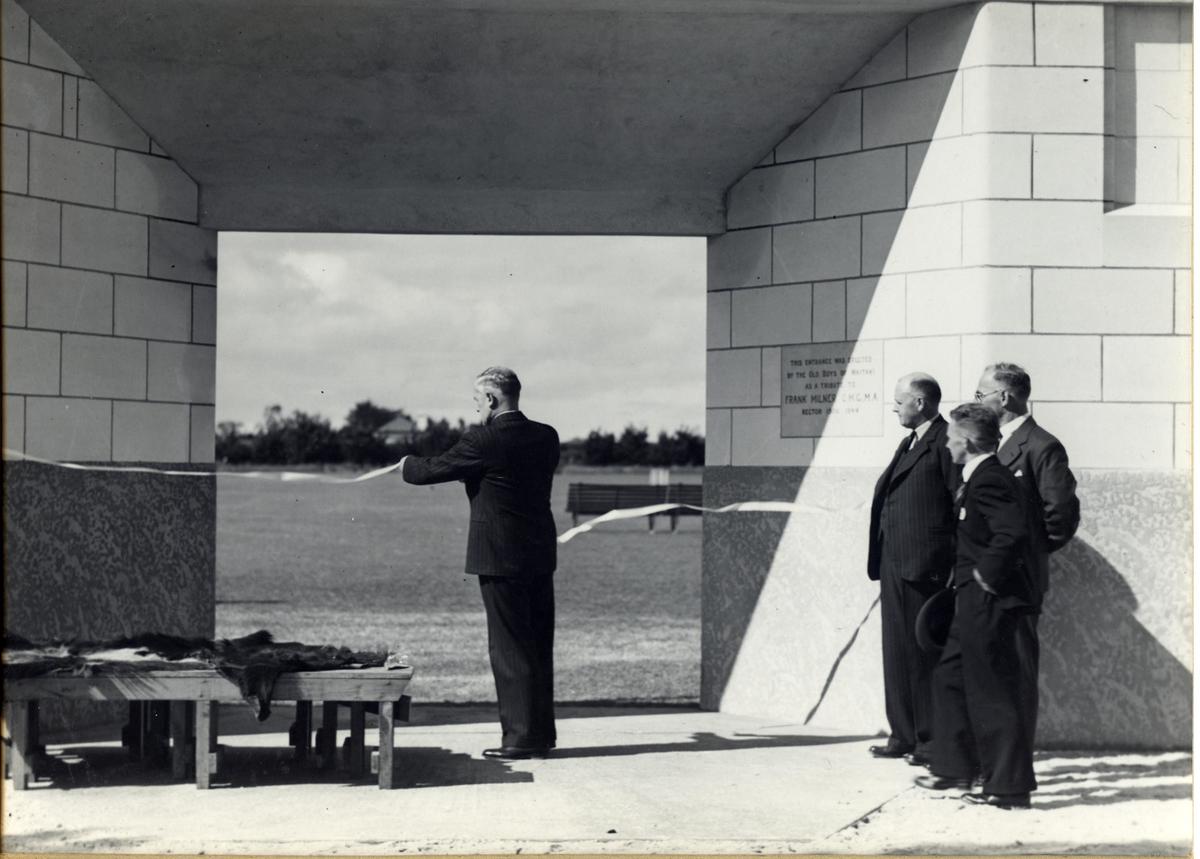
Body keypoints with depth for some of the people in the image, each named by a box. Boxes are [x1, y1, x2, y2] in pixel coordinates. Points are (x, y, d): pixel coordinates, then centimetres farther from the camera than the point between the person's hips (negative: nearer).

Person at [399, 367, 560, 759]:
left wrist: (407, 465, 18)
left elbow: (434, 469, -5)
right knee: (539, 648, 13)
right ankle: (542, 732, 20)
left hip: (501, 558, -7)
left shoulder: (483, 441, -14)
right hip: (540, 554, 7)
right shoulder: (546, 437, 6)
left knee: (510, 649, -1)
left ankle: (522, 737, 0)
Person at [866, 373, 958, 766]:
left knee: (925, 652, -2)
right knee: (897, 652, 11)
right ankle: (903, 736, 17)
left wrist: (954, 566, -17)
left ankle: (931, 740, 5)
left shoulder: (945, 442, -10)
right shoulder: (909, 443, 19)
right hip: (895, 563, 9)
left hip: (924, 566, -9)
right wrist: (879, 560, 15)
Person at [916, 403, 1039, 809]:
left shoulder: (987, 481, -19)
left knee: (997, 695, -3)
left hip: (992, 604, -11)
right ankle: (956, 768, 27)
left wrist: (989, 575, -21)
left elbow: (1012, 533, -32)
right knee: (949, 677, 18)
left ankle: (1010, 787, 5)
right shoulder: (983, 477, 13)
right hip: (976, 605, 11)